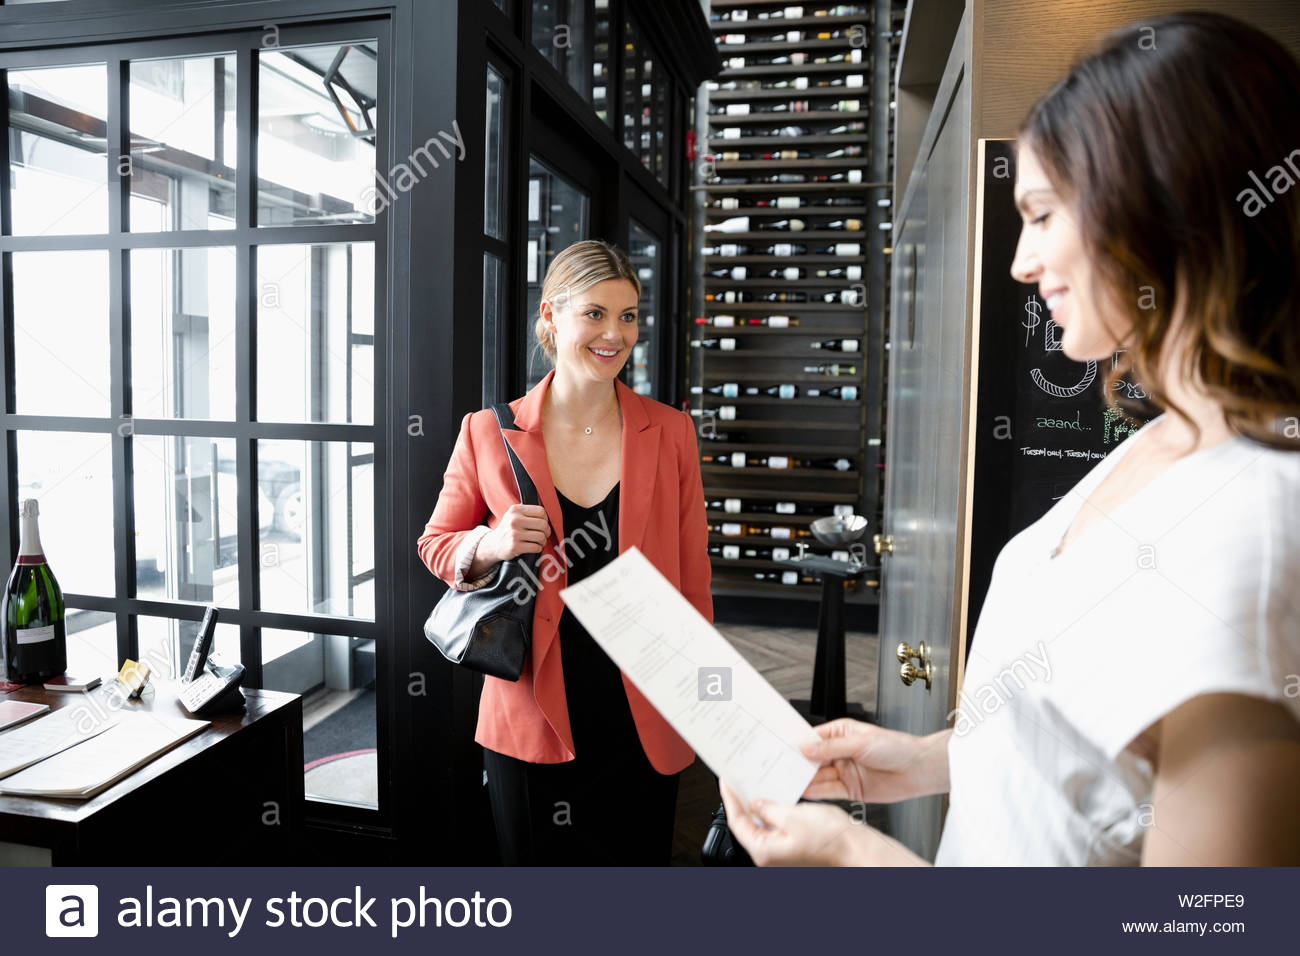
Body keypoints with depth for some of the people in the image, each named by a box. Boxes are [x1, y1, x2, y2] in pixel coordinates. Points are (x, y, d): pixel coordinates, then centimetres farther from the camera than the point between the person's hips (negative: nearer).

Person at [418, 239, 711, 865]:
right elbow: (435, 543, 8)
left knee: (640, 859, 15)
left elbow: (692, 579, 4)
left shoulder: (670, 432, -1)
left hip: (641, 725, 1)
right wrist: (490, 544, -15)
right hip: (532, 721, 0)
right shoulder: (489, 434, -4)